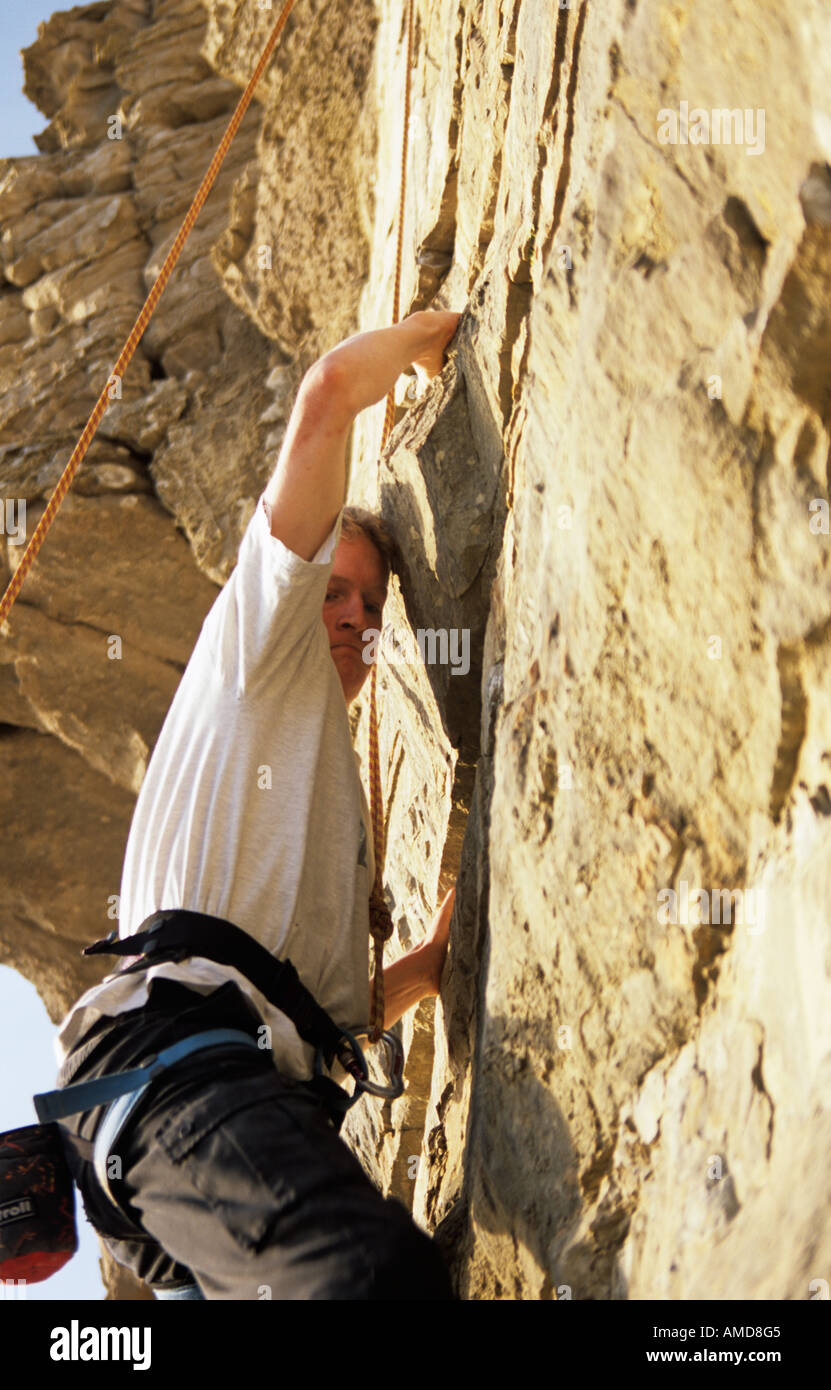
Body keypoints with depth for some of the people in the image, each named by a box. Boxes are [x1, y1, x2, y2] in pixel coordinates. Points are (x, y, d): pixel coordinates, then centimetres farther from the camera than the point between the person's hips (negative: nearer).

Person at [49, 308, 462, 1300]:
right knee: (389, 1274, -35)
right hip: (176, 1050, -9)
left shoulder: (337, 795, 39)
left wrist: (433, 957, 31)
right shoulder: (259, 636, 18)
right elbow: (330, 389, 10)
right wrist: (426, 333, 27)